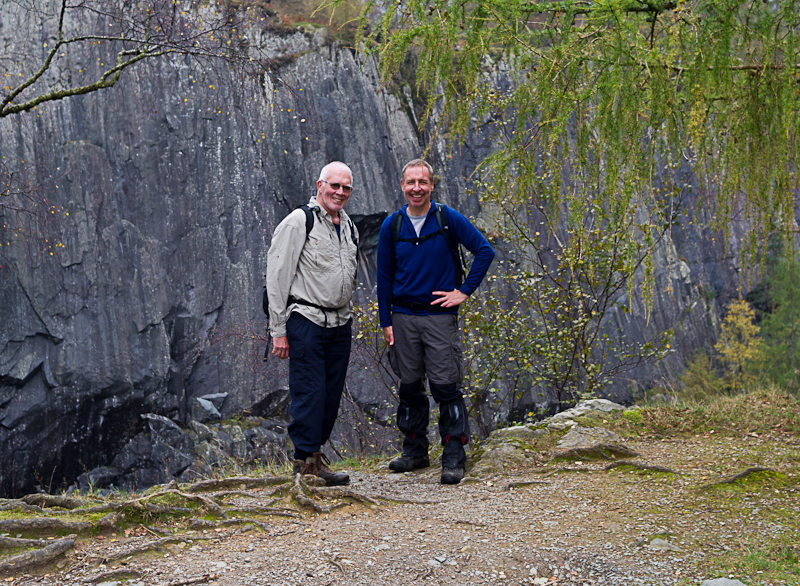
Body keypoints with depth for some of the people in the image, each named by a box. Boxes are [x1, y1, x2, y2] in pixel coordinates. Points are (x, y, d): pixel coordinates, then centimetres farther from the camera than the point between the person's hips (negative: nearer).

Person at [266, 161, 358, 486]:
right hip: (306, 322, -7)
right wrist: (278, 330, -12)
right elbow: (277, 277, -9)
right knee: (309, 392, -8)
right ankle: (307, 461, -1)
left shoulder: (350, 228, 15)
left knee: (332, 393, 8)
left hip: (339, 323, 7)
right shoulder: (298, 222, -7)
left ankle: (314, 450, 19)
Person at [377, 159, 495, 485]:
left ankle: (454, 458, 2)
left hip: (440, 315, -3)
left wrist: (464, 291, -5)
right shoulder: (391, 226, 5)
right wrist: (385, 321, 5)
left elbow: (484, 251, 0)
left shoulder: (449, 220, -3)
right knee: (409, 387, 9)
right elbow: (384, 276, 10)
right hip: (403, 317, 3)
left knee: (446, 386, -5)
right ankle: (415, 453, 21)